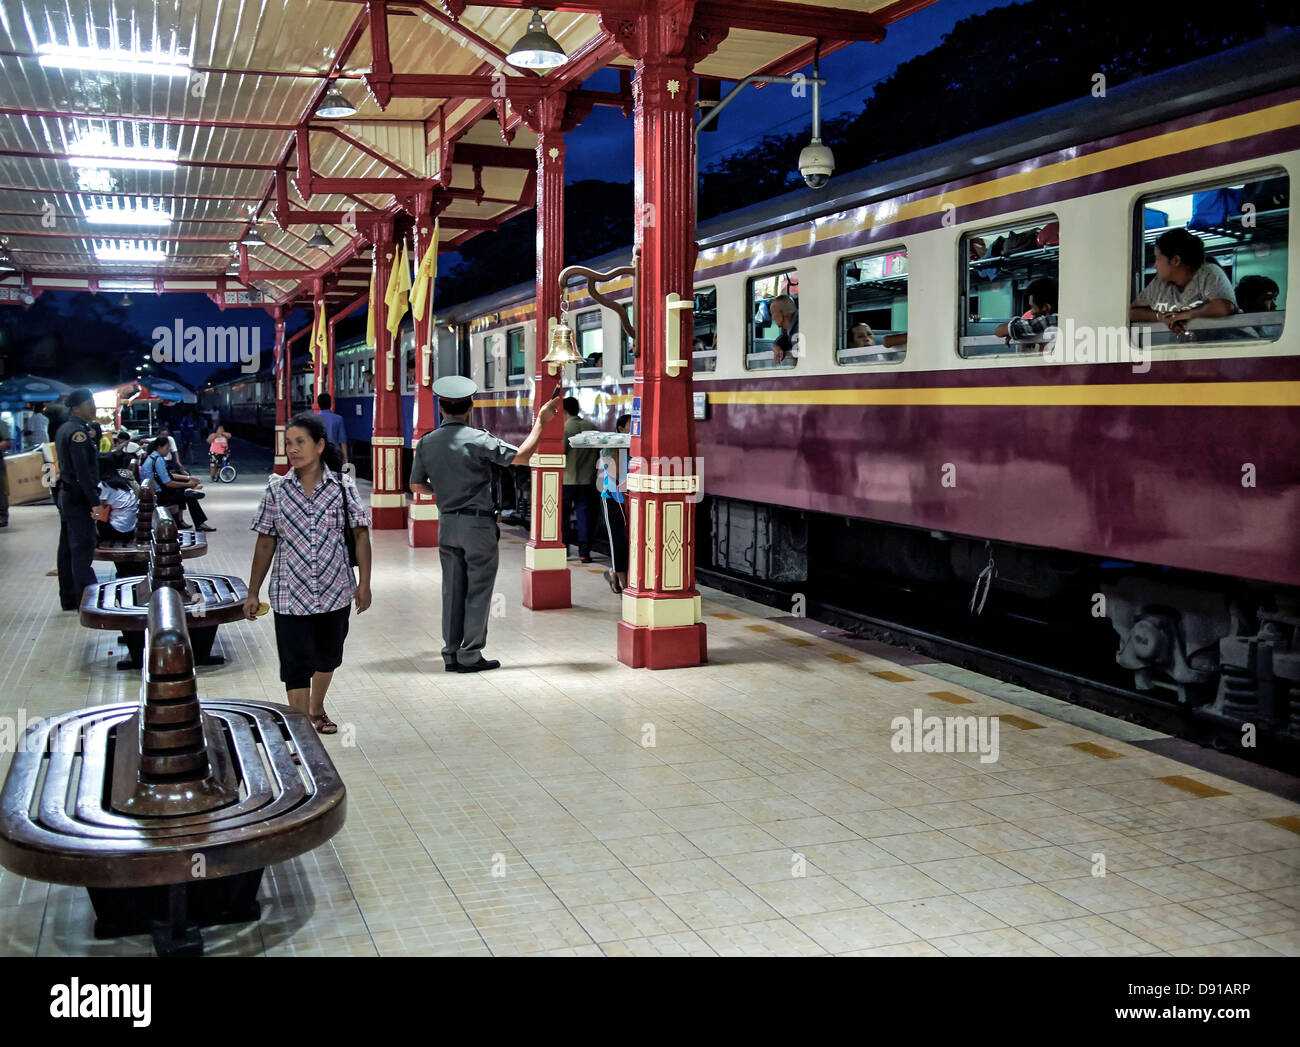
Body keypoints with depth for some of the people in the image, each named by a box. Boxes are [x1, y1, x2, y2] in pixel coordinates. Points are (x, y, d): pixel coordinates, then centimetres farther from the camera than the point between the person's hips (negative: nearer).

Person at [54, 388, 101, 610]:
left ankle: (68, 599, 20)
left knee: (68, 548, 13)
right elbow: (83, 470, -21)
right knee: (82, 549, -10)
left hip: (66, 494, 10)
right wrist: (95, 502, -21)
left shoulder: (64, 429, 16)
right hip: (79, 497, -10)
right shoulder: (78, 431, -15)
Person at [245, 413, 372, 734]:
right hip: (290, 595, -1)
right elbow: (266, 543, 3)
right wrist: (253, 593, 3)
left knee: (327, 657, 19)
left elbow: (361, 534, -1)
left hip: (335, 591, 1)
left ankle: (316, 709, 46)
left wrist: (364, 582, -6)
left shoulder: (342, 486, -4)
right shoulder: (277, 489, -1)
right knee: (296, 666, -4)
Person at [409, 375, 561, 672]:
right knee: (478, 590, 2)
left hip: (447, 523, 5)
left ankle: (451, 654, 16)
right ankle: (470, 655, 4)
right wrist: (540, 422, -8)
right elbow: (521, 457, -16)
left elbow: (417, 484, 11)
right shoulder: (477, 439, -14)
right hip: (478, 524, -5)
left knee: (452, 590, 11)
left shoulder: (427, 442, 3)